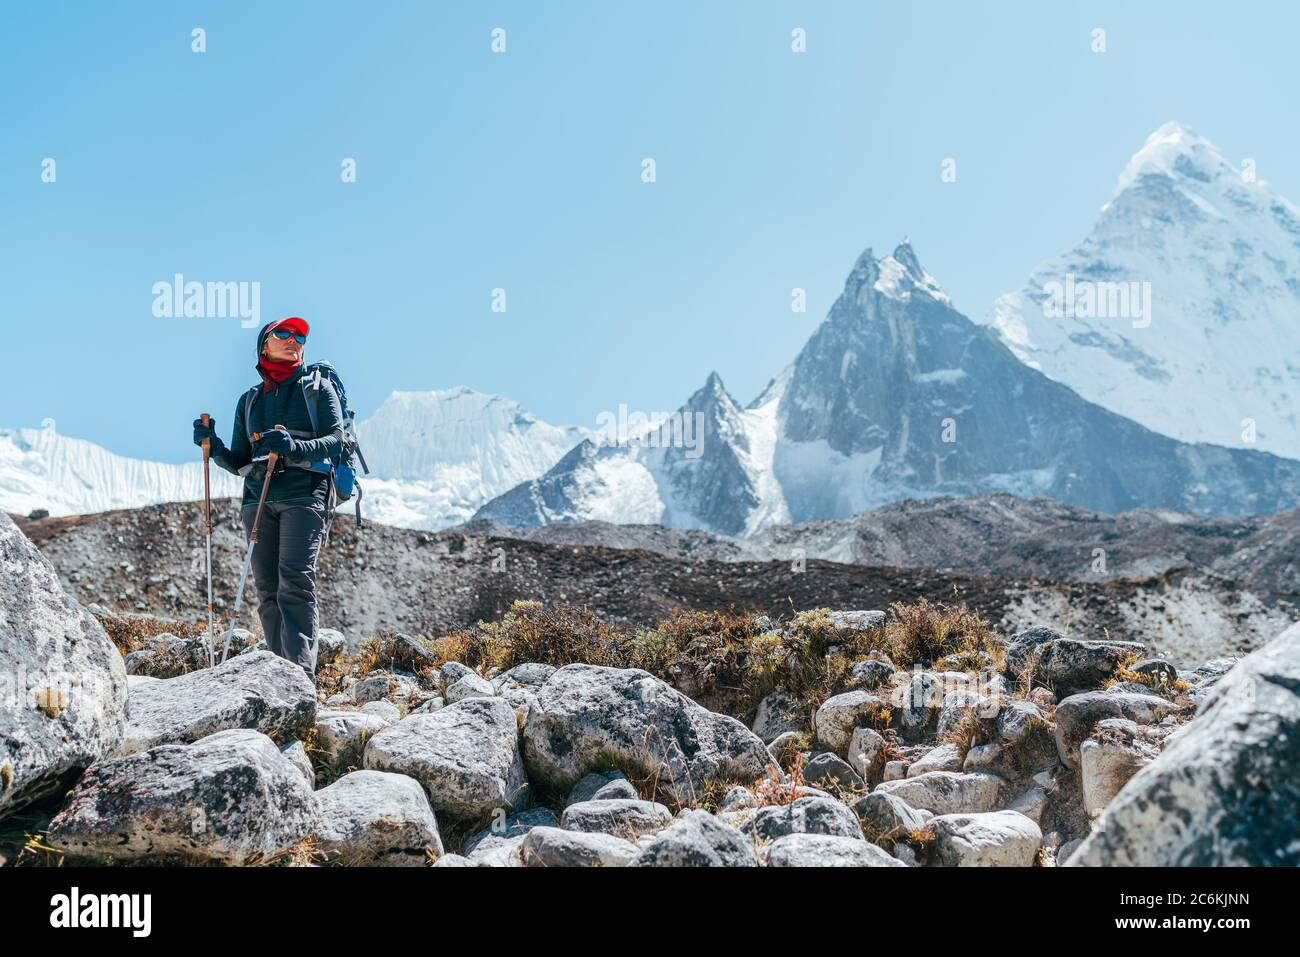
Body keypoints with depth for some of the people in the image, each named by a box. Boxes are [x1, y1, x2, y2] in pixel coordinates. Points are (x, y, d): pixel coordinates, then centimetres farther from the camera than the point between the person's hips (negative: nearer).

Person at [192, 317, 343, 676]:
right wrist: (214, 448, 0)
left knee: (295, 582, -19)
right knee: (267, 591, -4)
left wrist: (295, 447, -20)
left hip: (304, 495, -4)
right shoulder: (249, 400, 23)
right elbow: (240, 463, 21)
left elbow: (336, 439, -2)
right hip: (259, 499, 4)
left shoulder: (318, 387, 13)